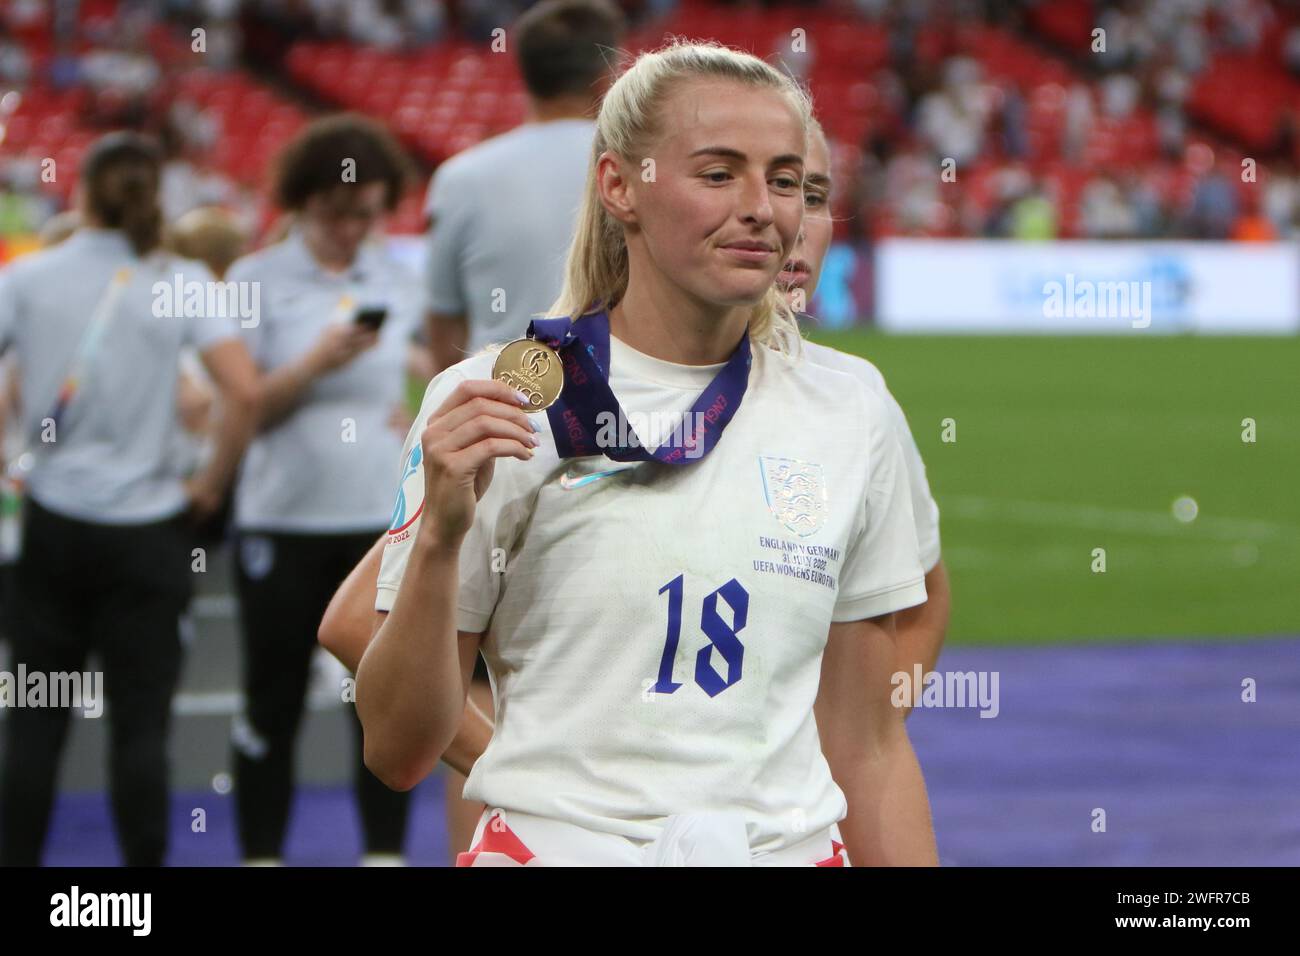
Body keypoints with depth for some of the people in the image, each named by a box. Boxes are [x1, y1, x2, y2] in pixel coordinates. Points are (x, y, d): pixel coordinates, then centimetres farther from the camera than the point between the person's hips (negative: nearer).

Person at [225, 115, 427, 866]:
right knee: (274, 700, 4)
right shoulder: (256, 282, -2)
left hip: (384, 522, 3)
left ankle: (387, 853, 7)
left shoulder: (398, 283, 8)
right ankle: (262, 853, 11)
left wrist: (422, 419, -1)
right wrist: (317, 364, -19)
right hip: (282, 523, -3)